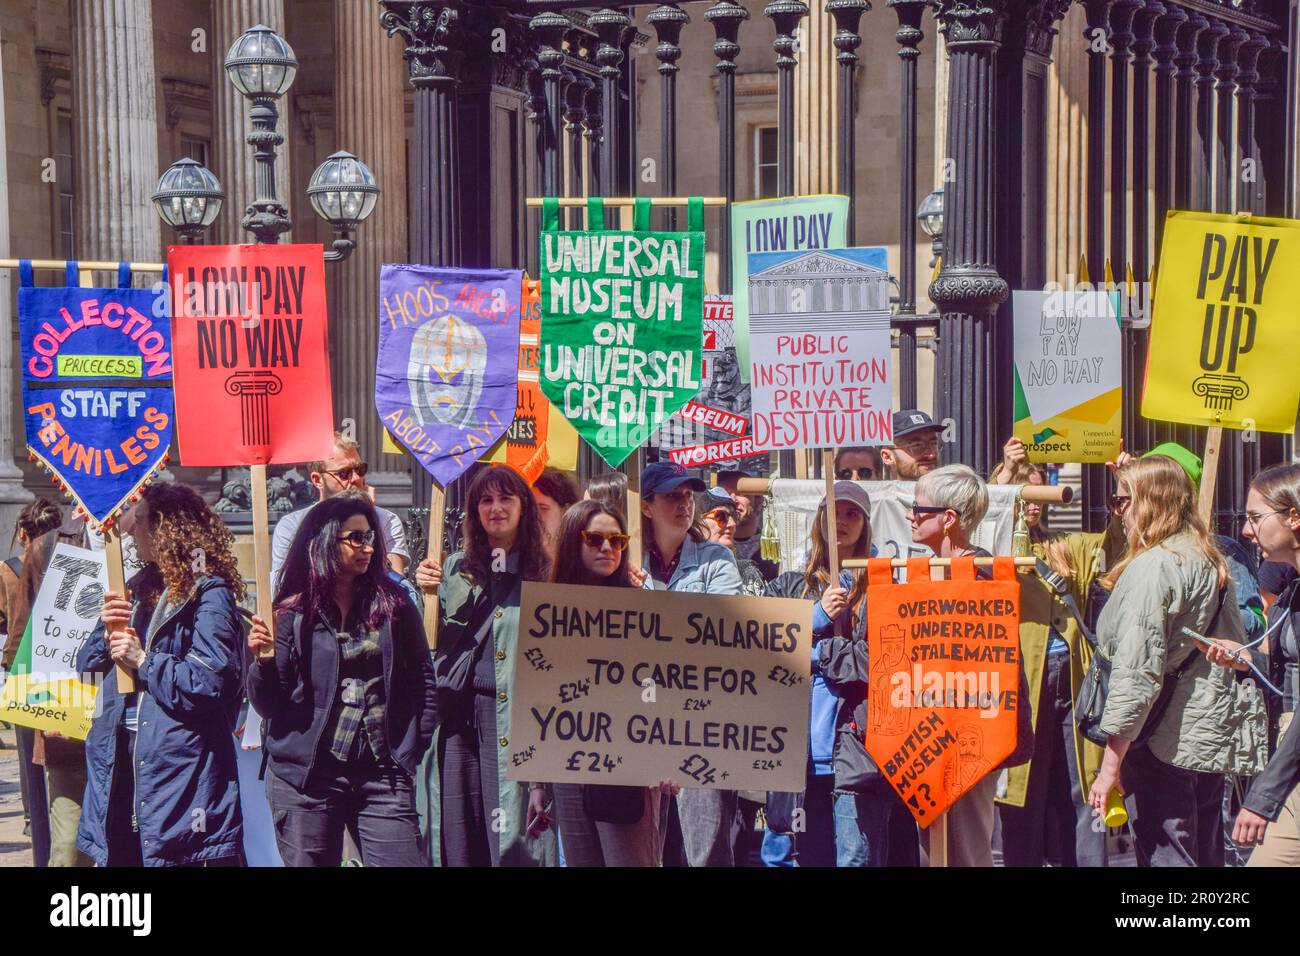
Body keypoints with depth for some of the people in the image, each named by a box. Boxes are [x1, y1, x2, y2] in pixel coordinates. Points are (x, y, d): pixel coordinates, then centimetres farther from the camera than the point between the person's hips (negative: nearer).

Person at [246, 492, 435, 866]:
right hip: (305, 779, -1)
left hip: (382, 776, 1)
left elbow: (422, 681, 11)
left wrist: (412, 750, 4)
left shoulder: (394, 605, 6)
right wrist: (264, 660, -17)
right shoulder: (293, 614, 0)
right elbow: (268, 705, 0)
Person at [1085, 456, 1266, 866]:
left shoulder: (1152, 568, -15)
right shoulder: (1210, 562, 12)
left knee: (1163, 854, -5)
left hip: (1167, 740, -9)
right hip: (1212, 733, 9)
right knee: (1200, 853, 15)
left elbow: (1136, 674, -18)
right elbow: (1233, 647, 22)